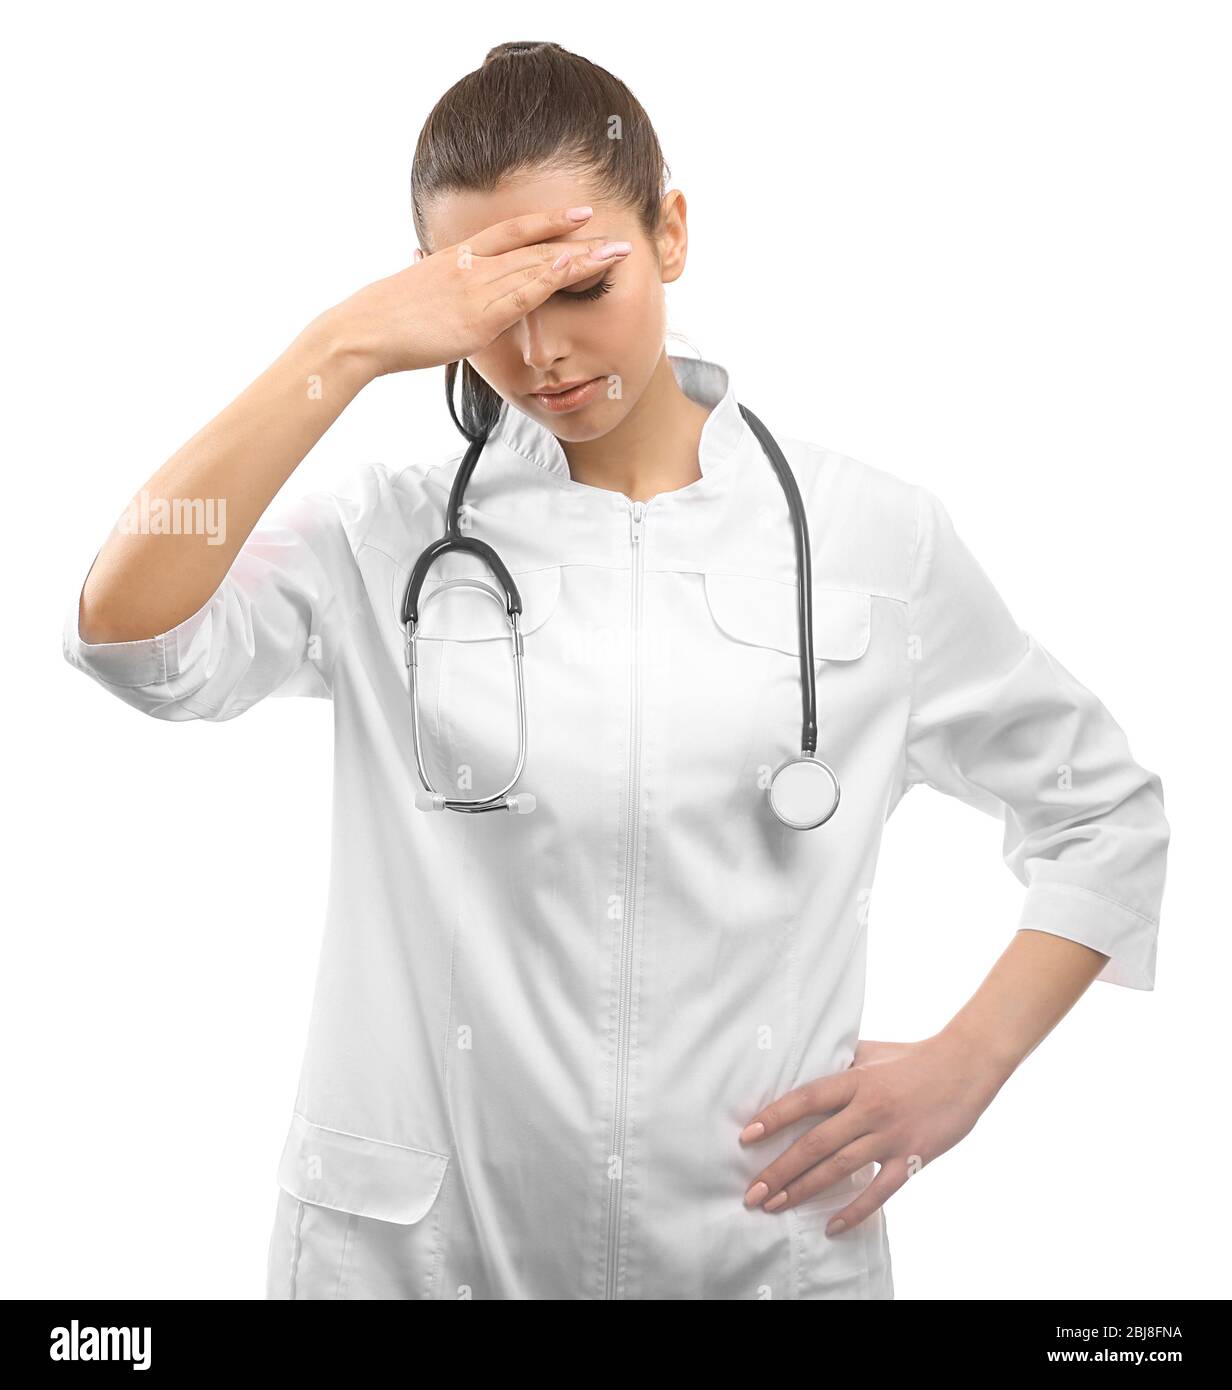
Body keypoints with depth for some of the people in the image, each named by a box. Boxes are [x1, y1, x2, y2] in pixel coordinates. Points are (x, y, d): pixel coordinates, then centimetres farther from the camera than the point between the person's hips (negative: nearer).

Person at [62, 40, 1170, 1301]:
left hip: (761, 1240, 1)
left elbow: (1105, 809, 8)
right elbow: (126, 633, -19)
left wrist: (965, 1066, -3)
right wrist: (346, 345, -21)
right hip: (414, 1245, 0)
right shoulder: (390, 536, -2)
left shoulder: (871, 537, -1)